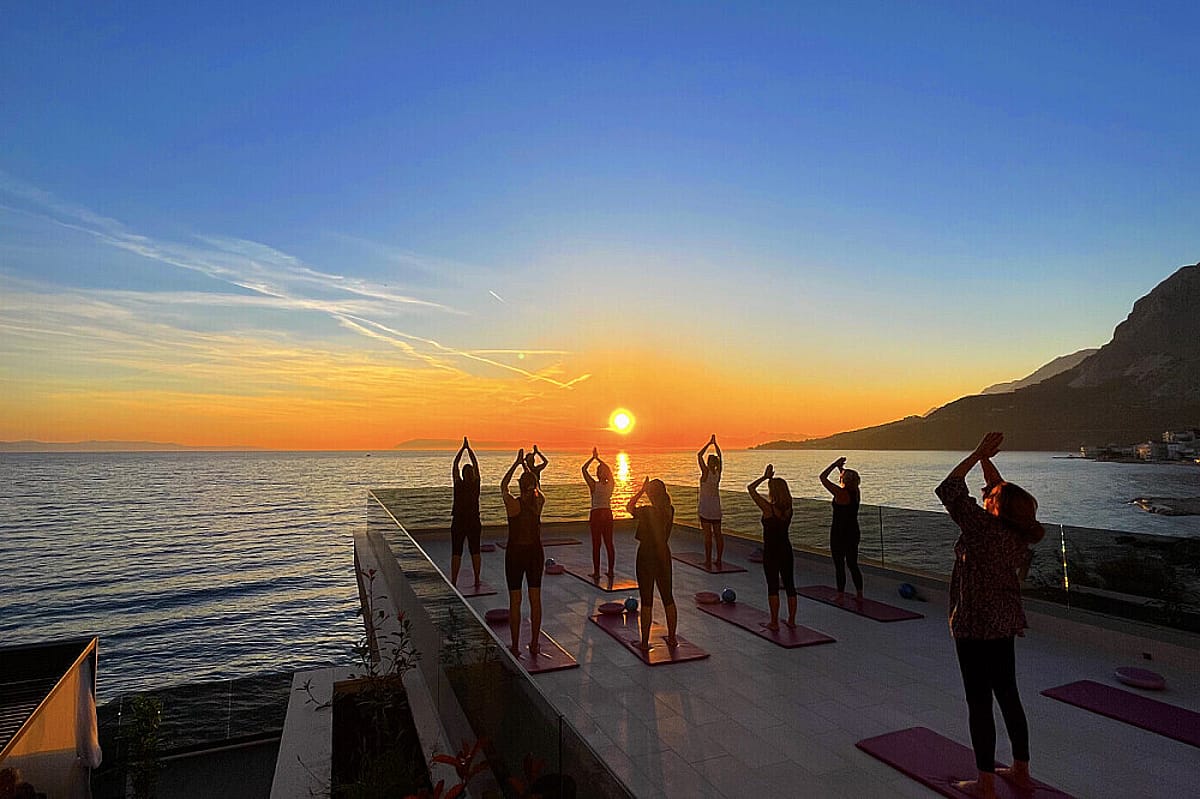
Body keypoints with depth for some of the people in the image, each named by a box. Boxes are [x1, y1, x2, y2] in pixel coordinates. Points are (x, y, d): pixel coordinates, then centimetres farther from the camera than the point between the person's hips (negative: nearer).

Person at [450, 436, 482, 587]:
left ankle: (453, 582, 5)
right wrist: (468, 448, 8)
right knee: (475, 552, 11)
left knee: (456, 553, 4)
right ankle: (477, 581, 14)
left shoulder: (458, 485, -12)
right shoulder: (476, 484, -8)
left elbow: (455, 464, -4)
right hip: (474, 523, 2)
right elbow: (476, 463, 1)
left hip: (458, 523, -2)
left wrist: (463, 448, 3)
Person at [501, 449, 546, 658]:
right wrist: (527, 466, 23)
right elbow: (537, 486, 14)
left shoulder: (512, 504, -15)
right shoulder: (539, 502, -8)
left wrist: (517, 463, 7)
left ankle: (515, 646, 13)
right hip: (535, 553, 3)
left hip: (515, 553, -3)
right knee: (535, 599, 10)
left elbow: (503, 485, 3)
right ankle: (534, 645, 18)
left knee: (515, 601, 6)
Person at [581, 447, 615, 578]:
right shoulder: (610, 485, 0)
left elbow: (584, 469, -7)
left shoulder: (594, 485, -12)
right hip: (608, 514, 4)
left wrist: (593, 457, -1)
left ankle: (596, 572, 5)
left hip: (596, 514, -4)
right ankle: (610, 571, 15)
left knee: (596, 544, 1)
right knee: (609, 543, 10)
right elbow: (609, 471, 18)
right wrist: (598, 459, 19)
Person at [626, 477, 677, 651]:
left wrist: (641, 490, 2)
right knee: (668, 597, 15)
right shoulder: (670, 511, -5)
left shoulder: (646, 512, -18)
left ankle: (645, 642, 10)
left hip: (646, 557, -4)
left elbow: (629, 507, 1)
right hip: (664, 556, 5)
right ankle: (672, 638, 24)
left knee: (646, 600, 3)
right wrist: (645, 490, 15)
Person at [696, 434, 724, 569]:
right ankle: (719, 561, 12)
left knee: (708, 535, -4)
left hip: (706, 508, -5)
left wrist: (710, 443, -5)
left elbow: (699, 455, -10)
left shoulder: (706, 472, -14)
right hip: (717, 507, 5)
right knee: (718, 534, 7)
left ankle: (708, 562, -1)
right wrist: (715, 443, 13)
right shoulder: (718, 473, 0)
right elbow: (720, 456, 13)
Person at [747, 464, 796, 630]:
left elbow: (750, 489, -11)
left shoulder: (768, 507, -18)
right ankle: (791, 620, 21)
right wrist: (771, 478, 10)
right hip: (786, 550, 5)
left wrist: (765, 477, -4)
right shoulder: (788, 508, -2)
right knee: (789, 585, 12)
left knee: (773, 586, 2)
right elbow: (782, 489, 18)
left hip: (771, 551, -5)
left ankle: (774, 622, 7)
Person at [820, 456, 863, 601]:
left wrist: (835, 464, -7)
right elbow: (849, 481, 24)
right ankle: (859, 594, 19)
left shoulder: (841, 493, -19)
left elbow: (823, 477, -14)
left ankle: (841, 595, 8)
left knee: (839, 565, 2)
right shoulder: (856, 492, 1)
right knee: (853, 564, 16)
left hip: (839, 534, -7)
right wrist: (841, 468, 20)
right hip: (854, 533, 7)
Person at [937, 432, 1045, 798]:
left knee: (979, 701, 2)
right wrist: (986, 459, 11)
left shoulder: (983, 527, -22)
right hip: (1006, 623, 8)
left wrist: (978, 454, -10)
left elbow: (948, 489, -19)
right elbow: (1001, 490, 14)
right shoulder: (1020, 533, -1)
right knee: (1008, 695, 19)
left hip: (974, 626, -8)